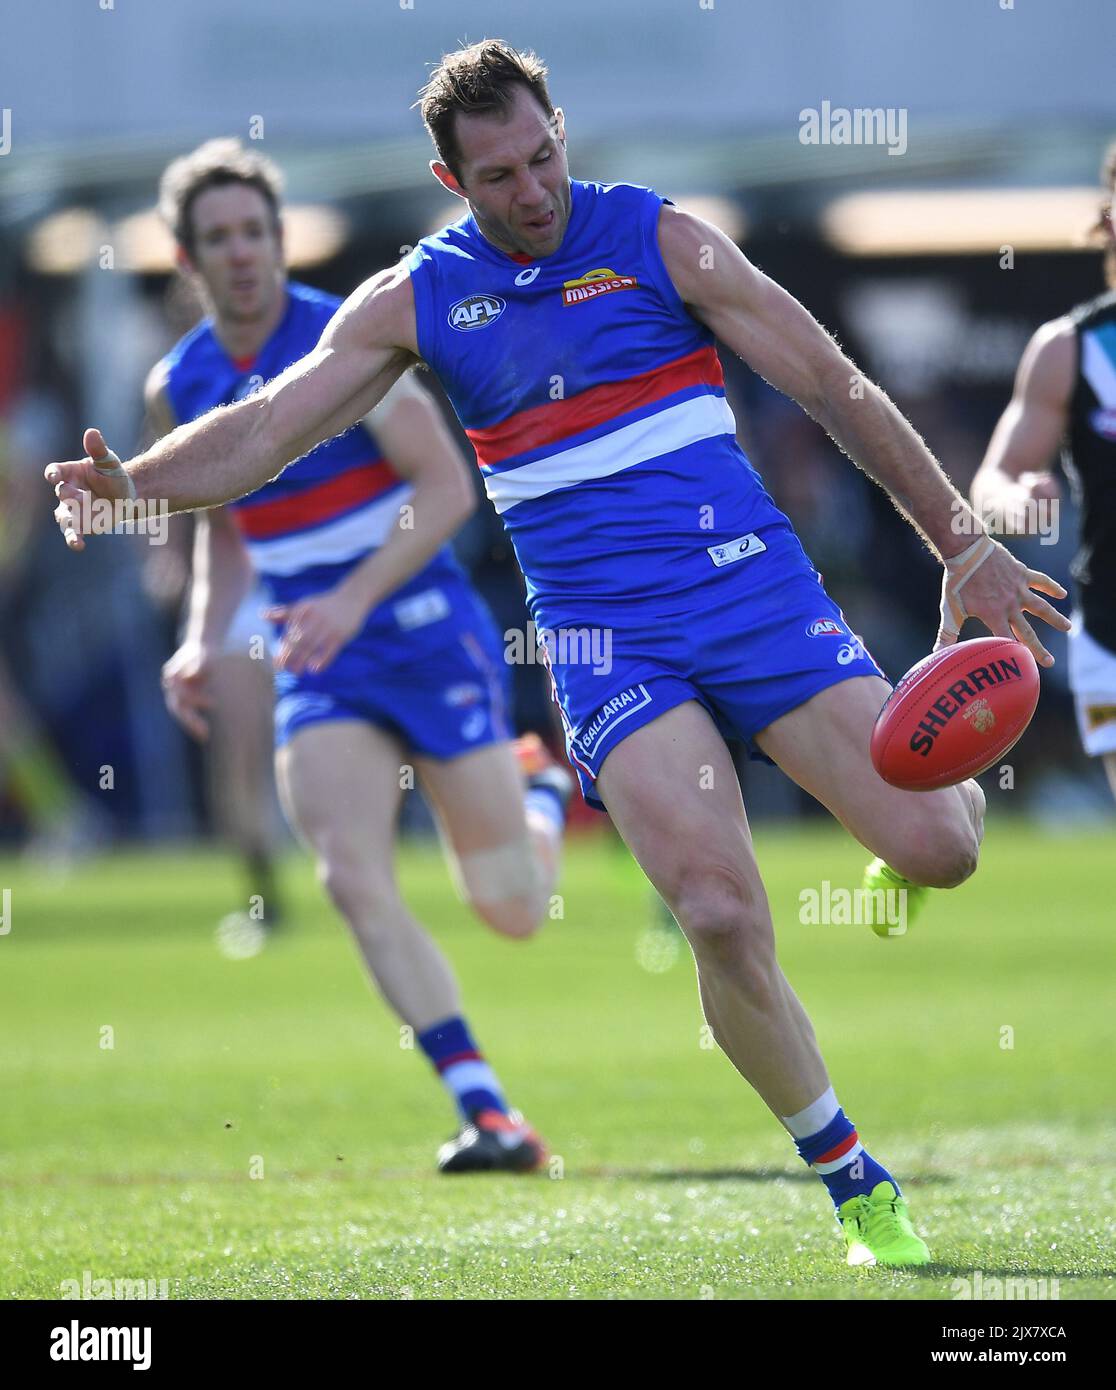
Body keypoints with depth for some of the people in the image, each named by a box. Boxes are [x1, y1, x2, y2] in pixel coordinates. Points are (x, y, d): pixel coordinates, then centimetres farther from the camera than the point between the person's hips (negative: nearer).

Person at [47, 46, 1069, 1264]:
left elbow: (834, 388, 2)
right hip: (606, 643, 1)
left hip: (755, 584, -1)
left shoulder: (658, 239, 0)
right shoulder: (415, 301, 6)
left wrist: (959, 545, 0)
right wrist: (131, 483, -17)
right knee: (721, 917, -20)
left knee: (937, 850, -14)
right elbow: (265, 429, 3)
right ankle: (853, 1185, -3)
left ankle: (950, 770, 26)